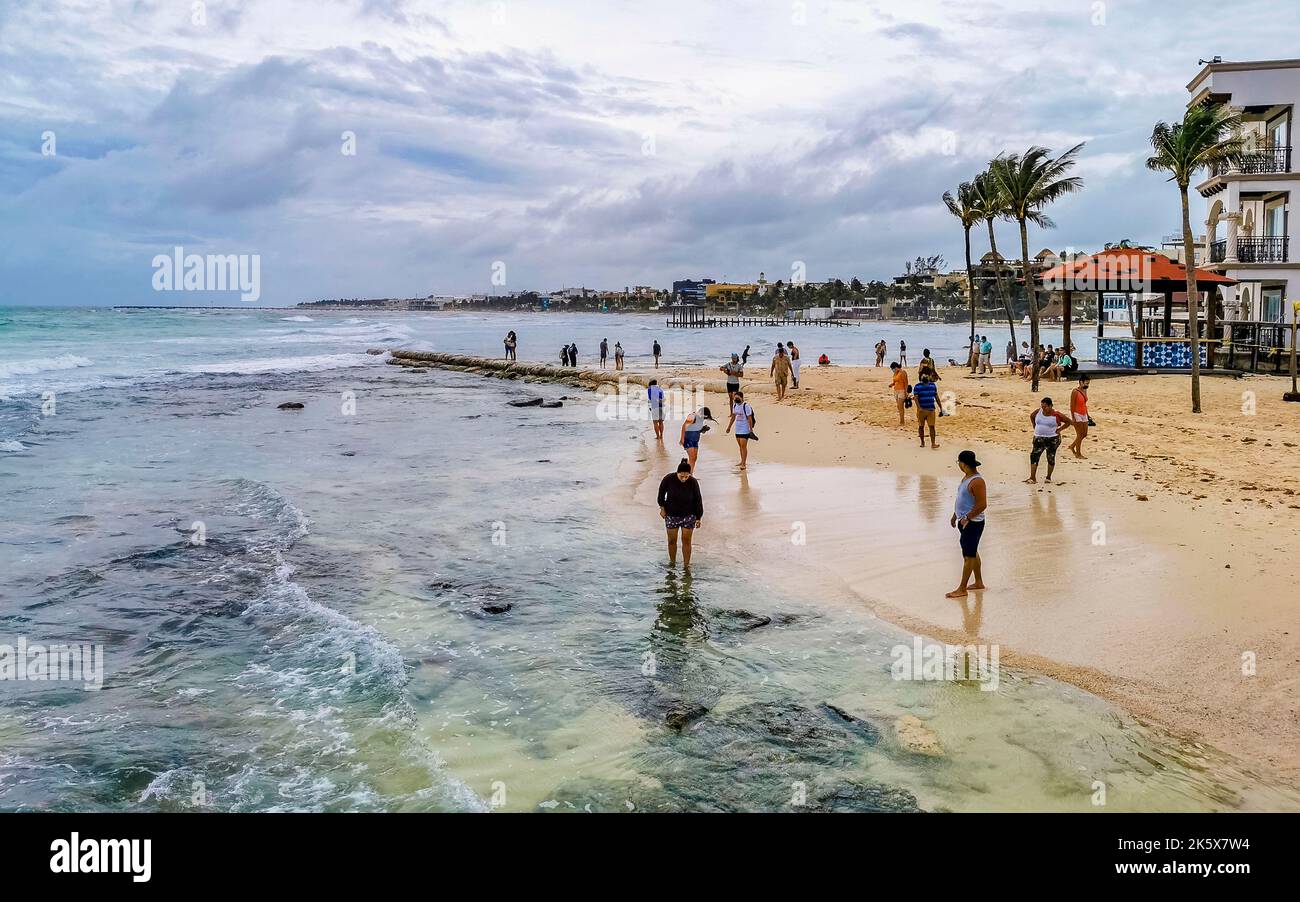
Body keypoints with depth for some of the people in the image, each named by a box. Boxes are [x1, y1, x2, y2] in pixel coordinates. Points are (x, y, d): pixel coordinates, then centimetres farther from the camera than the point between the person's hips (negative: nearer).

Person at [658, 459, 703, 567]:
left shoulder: (693, 482, -17)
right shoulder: (669, 479, -18)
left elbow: (698, 500, -7)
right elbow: (661, 492, 2)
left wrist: (698, 518, -4)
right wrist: (662, 507, 4)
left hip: (688, 516, -1)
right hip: (671, 515, 1)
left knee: (686, 541, 2)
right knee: (672, 540, 8)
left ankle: (686, 565, 12)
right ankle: (672, 562, 26)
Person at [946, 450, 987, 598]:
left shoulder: (977, 481, -22)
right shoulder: (966, 476, 8)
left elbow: (982, 504, -25)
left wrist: (967, 518, -22)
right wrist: (955, 515, 22)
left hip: (972, 523, -10)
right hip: (964, 521, 10)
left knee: (969, 555, -4)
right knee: (972, 553, 19)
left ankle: (962, 589, 0)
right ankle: (979, 582, 31)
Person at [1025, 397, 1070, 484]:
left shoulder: (1056, 415, -9)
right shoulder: (1038, 411, 1)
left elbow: (1068, 421, 0)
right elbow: (1031, 416, 22)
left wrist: (1059, 429, -7)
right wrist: (1035, 427, 13)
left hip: (1052, 439, -3)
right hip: (1039, 438, 3)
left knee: (1051, 458, 4)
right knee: (1034, 455, -10)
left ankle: (1049, 477, 18)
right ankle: (1032, 478, -11)